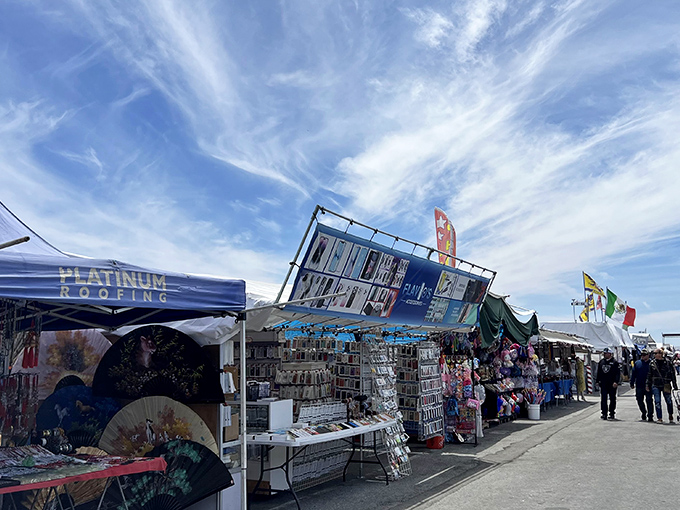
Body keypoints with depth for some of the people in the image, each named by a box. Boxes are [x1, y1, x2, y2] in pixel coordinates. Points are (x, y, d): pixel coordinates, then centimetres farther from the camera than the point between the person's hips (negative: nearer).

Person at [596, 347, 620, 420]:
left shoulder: (615, 362, -4)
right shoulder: (601, 362, 9)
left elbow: (618, 373, -9)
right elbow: (598, 372, 16)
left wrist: (616, 382, -18)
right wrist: (597, 380, 11)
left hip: (612, 384, -3)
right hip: (603, 384, 3)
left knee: (612, 399, 8)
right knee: (603, 399, 0)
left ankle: (612, 414, 19)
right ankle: (604, 414, 4)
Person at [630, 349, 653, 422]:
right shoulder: (637, 363, 8)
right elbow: (633, 374, 11)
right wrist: (632, 383, 7)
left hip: (648, 386, -4)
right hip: (639, 386, 4)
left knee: (649, 401, -2)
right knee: (639, 400, 10)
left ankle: (650, 416, 6)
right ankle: (644, 413, 31)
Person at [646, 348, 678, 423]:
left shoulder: (667, 362, -2)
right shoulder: (652, 363, 5)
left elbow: (673, 374, 2)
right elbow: (649, 375, 11)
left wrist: (675, 385, 0)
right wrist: (648, 385, 10)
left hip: (666, 385, -2)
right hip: (655, 385, 2)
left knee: (669, 401, 6)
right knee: (657, 402, -2)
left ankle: (670, 417, 25)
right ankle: (659, 418, 3)